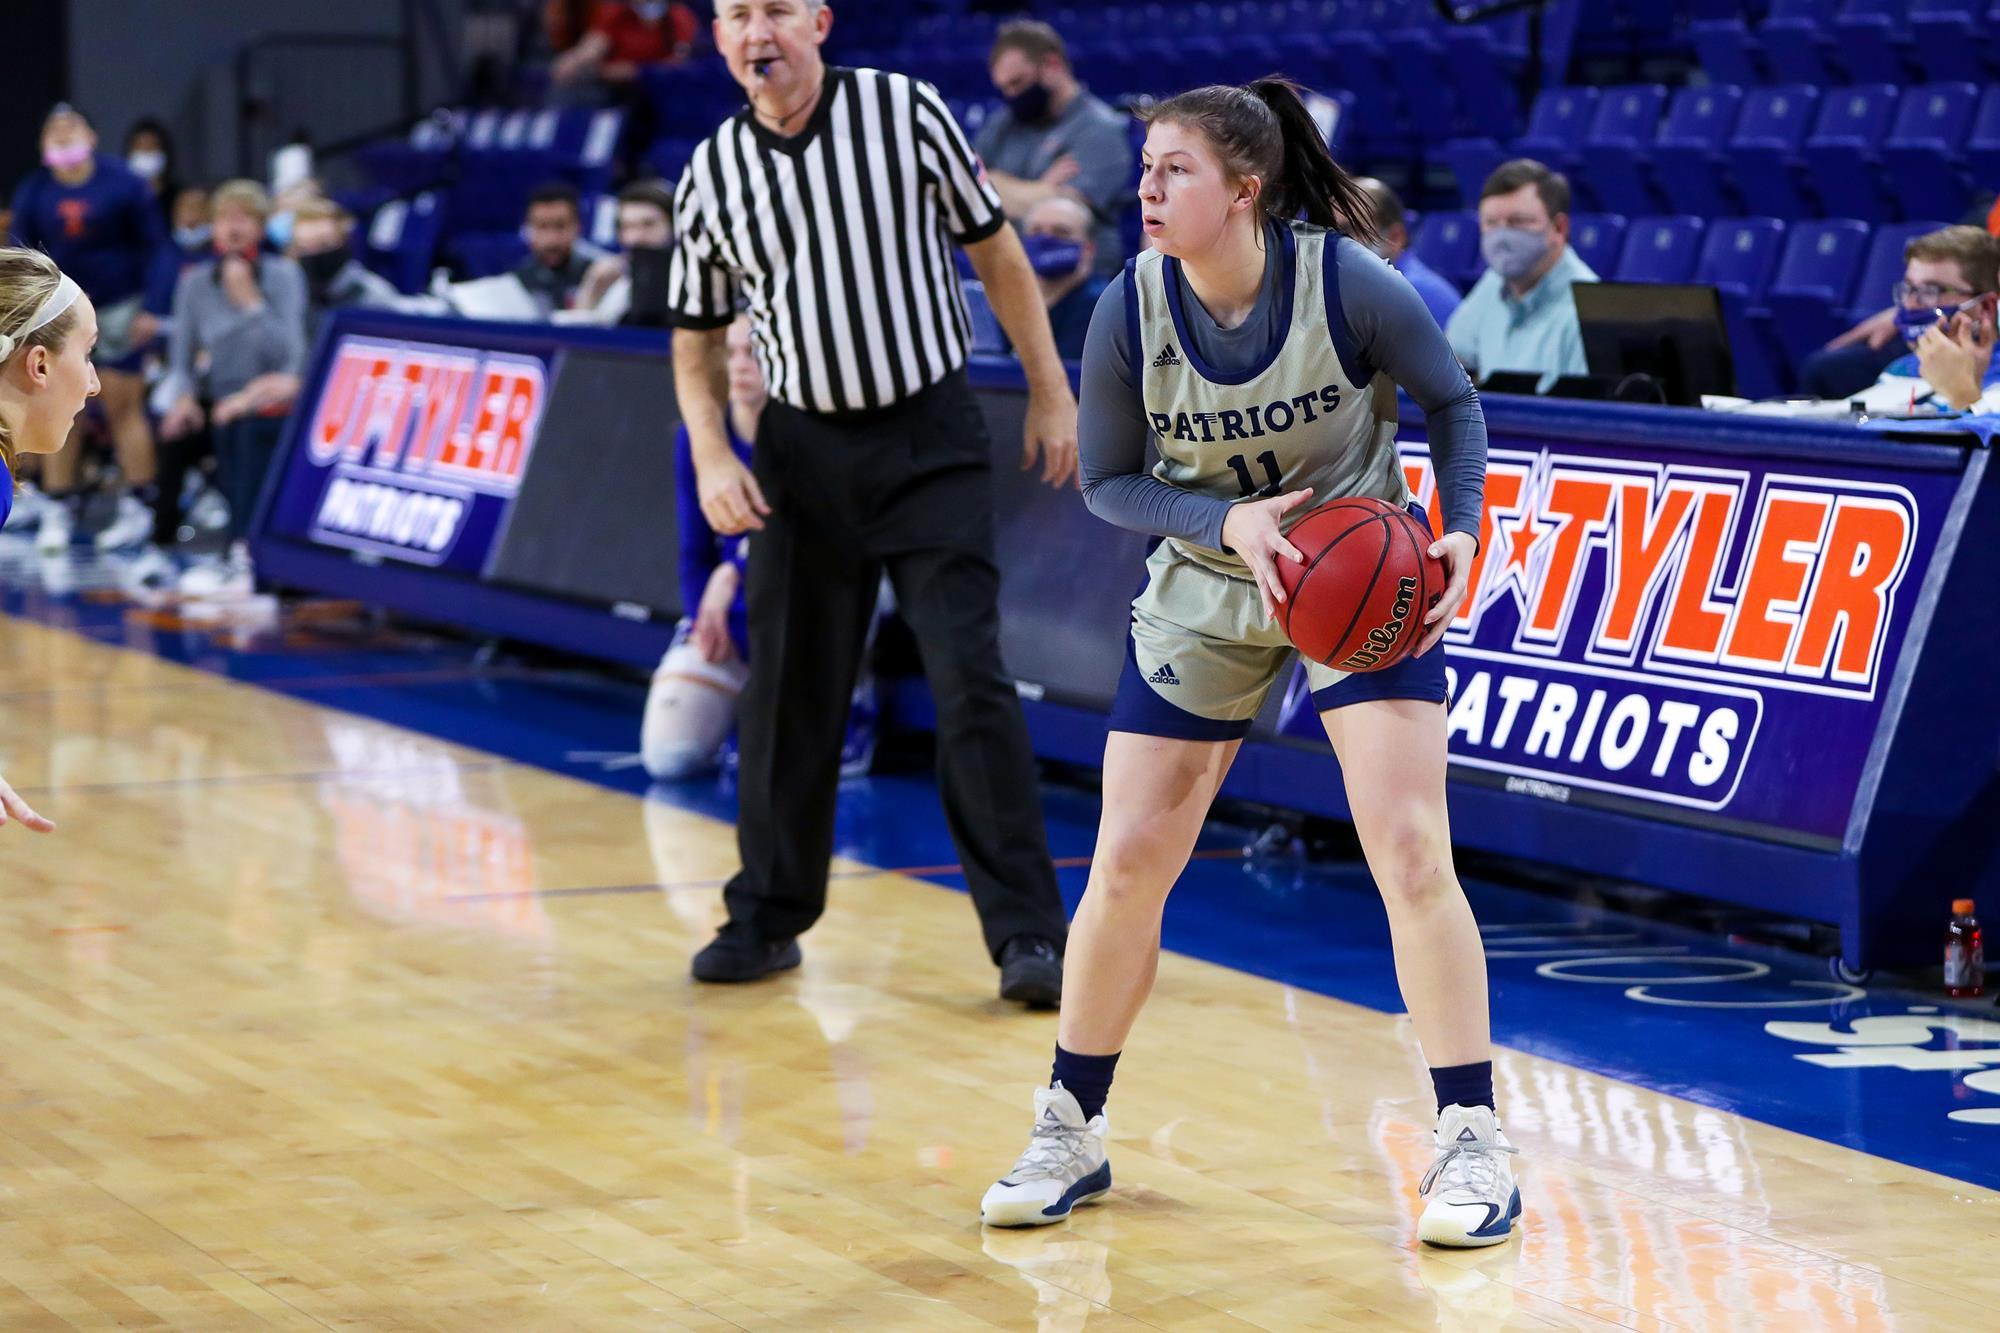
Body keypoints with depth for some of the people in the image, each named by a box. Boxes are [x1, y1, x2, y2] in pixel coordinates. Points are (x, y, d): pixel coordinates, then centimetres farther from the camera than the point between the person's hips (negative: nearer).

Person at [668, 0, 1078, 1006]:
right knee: (787, 691, 6)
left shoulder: (906, 112, -5)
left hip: (931, 441, -3)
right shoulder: (710, 176, 2)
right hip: (803, 451, 3)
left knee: (971, 680, -9)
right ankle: (769, 918, 21)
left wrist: (1049, 393, 3)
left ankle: (1027, 933, -6)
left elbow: (994, 251, 3)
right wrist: (711, 456, -3)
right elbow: (696, 339, 12)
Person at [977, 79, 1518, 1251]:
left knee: (1410, 851, -13)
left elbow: (1452, 402, -5)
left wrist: (1463, 534, -20)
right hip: (1206, 594, 3)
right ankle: (1071, 1132, 19)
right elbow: (1109, 482, -5)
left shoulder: (1350, 284, -23)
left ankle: (1473, 1144, -3)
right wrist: (1228, 520, -23)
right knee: (1129, 862, 2)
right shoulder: (1131, 312, -17)